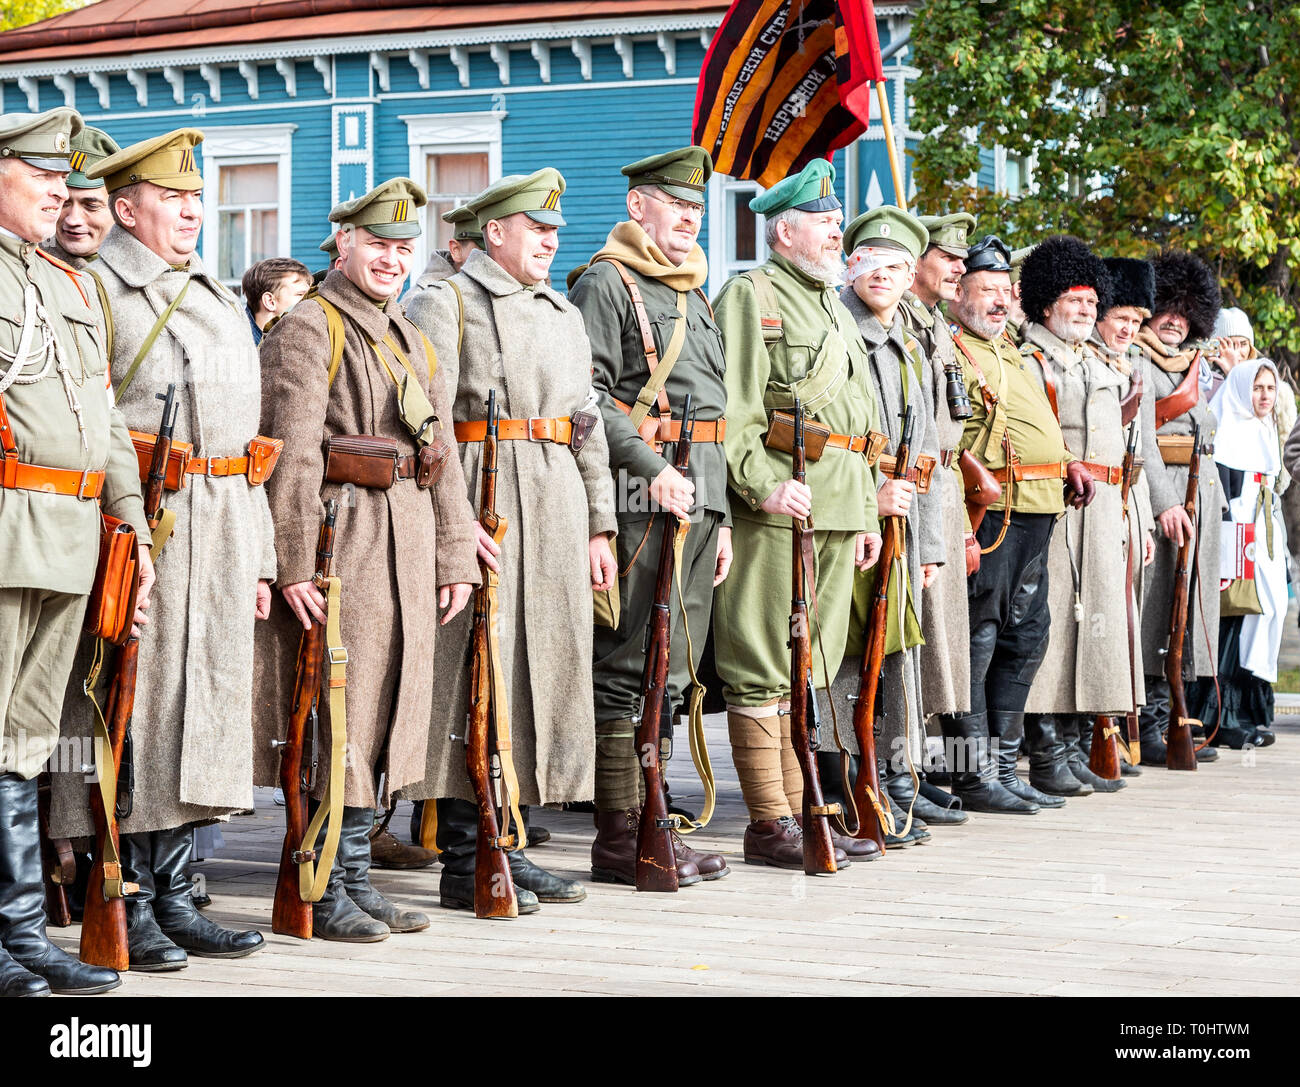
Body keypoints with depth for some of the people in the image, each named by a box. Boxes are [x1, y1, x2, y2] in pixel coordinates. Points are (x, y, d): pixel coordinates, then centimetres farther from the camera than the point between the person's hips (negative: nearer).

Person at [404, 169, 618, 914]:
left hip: (557, 511, 7)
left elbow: (588, 425, 21)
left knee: (545, 667, 7)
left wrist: (599, 525, 14)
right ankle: (464, 862, -3)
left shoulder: (564, 315, 21)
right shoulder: (444, 305, -1)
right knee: (475, 671, -7)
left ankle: (507, 843, 15)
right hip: (481, 500, -7)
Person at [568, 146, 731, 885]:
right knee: (626, 670, -6)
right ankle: (619, 838, -3)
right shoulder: (607, 283, -4)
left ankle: (653, 823, 16)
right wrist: (651, 470, -20)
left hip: (697, 500, 8)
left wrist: (721, 515, 19)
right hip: (638, 501, -8)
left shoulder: (695, 295, 22)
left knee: (671, 673, 10)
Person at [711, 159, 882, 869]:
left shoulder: (834, 307, 24)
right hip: (781, 505, -9)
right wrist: (763, 485, -24)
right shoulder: (750, 296, -3)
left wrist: (868, 510, 20)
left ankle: (797, 811, 16)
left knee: (811, 670, 11)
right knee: (765, 671, -5)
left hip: (838, 514, 9)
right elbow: (732, 409, -13)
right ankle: (770, 825, -3)